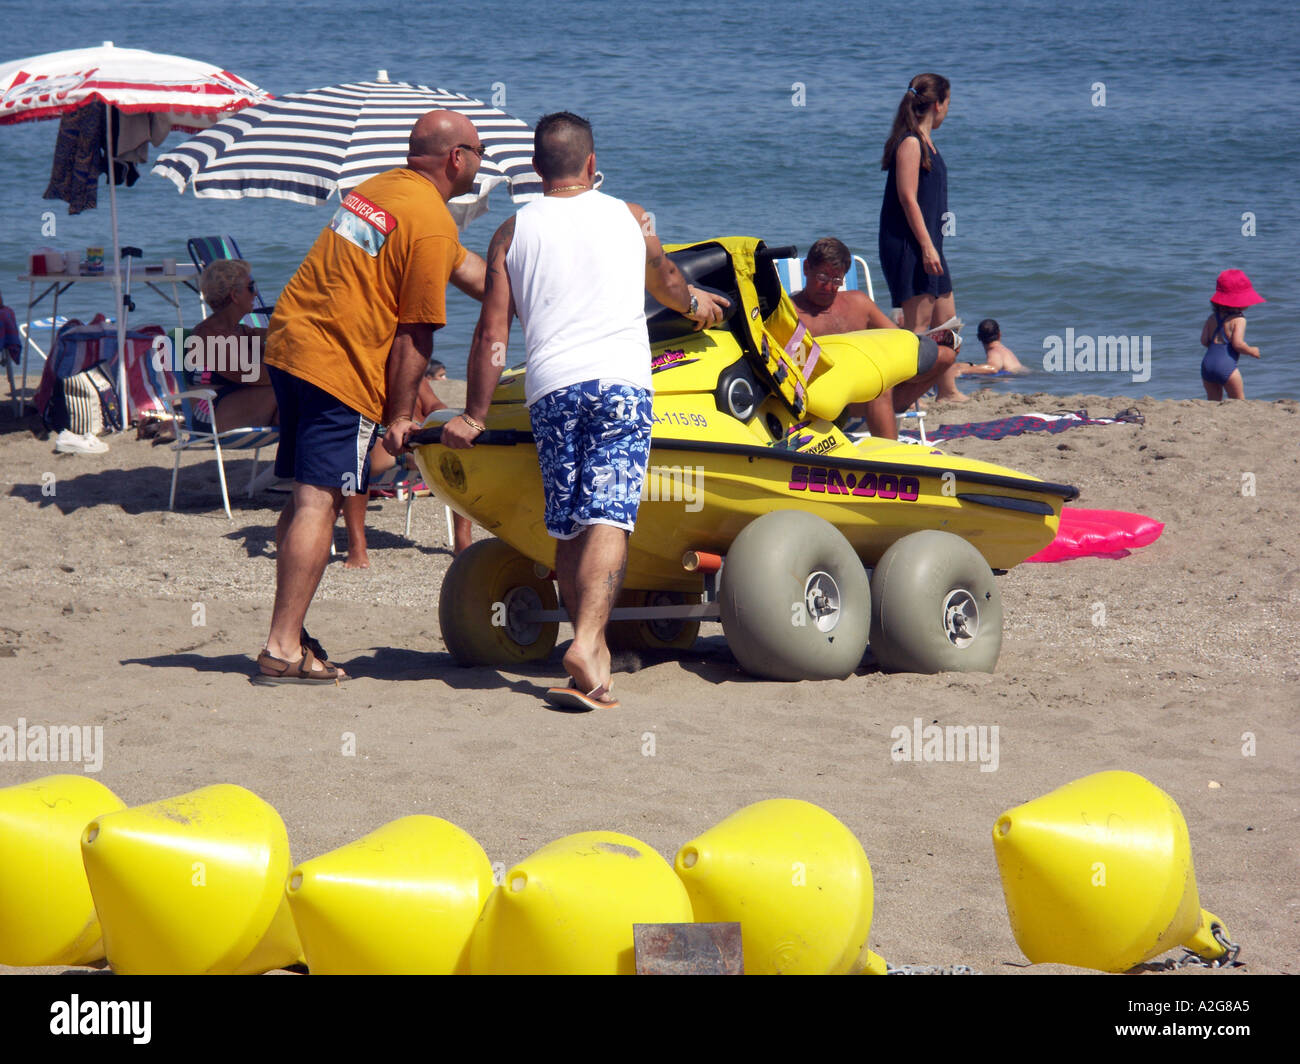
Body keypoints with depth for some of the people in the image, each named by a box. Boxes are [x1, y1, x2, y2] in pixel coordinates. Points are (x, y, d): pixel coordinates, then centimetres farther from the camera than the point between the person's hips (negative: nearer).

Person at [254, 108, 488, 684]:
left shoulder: (382, 188, 19)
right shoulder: (432, 224, -11)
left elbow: (465, 266, 31)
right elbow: (415, 332, -11)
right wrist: (401, 415, -4)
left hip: (289, 344, 10)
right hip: (341, 364, -10)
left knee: (306, 500, 14)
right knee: (319, 504, -10)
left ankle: (288, 634, 17)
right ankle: (282, 649, -13)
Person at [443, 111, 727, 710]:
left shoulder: (512, 233, 14)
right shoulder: (629, 218, 17)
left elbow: (491, 336, 10)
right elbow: (666, 284, 38)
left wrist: (474, 416, 16)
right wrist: (696, 302, 60)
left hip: (549, 389, 1)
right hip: (621, 380, -1)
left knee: (568, 527, 10)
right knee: (608, 518, -13)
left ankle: (595, 655, 7)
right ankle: (586, 643, -30)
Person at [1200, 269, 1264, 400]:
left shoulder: (1212, 318, 12)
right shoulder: (1238, 319, -5)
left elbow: (1204, 341, 8)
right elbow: (1237, 344, -15)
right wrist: (1252, 351, 3)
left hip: (1207, 364, 5)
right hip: (1226, 367, -5)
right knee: (1239, 401, 7)